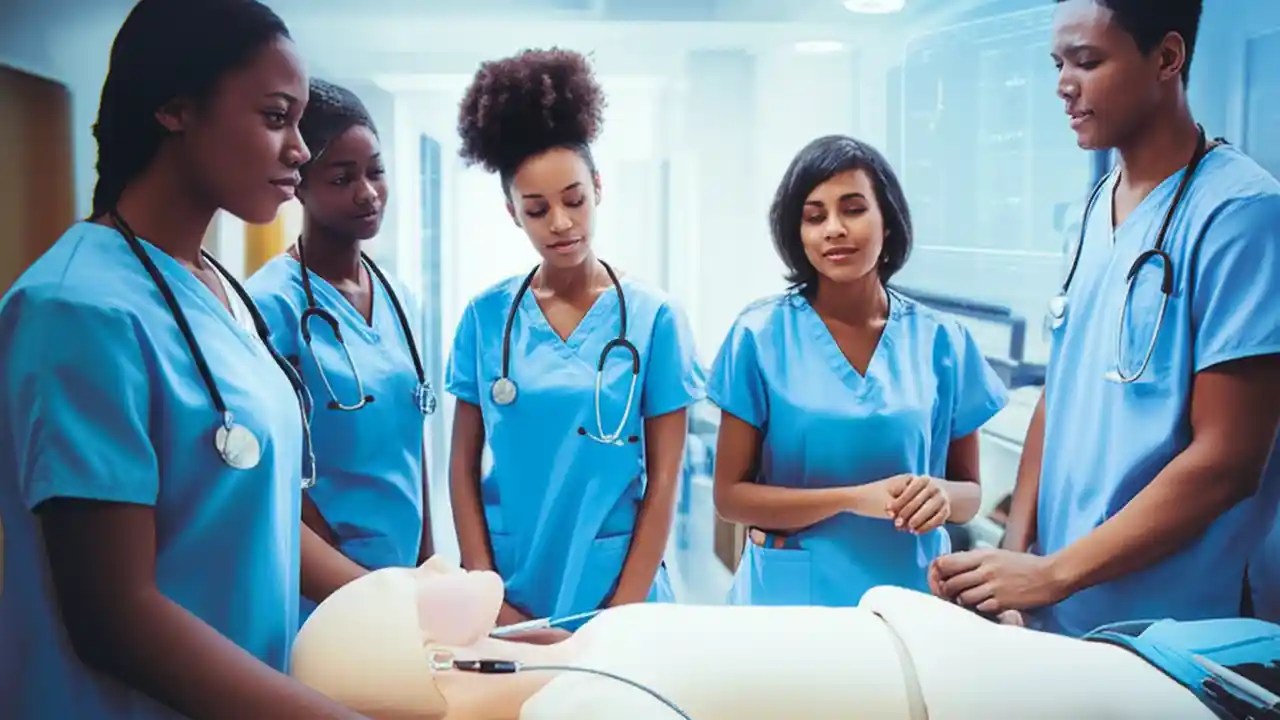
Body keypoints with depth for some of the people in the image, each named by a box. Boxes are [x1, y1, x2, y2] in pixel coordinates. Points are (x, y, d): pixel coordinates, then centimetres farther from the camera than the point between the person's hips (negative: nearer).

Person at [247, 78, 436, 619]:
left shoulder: (398, 297, 6)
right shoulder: (272, 303, -14)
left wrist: (426, 567, 10)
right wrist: (364, 590, -14)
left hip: (401, 585, 6)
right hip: (318, 598, -6)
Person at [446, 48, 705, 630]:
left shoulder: (653, 317, -5)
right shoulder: (486, 316, -1)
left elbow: (663, 478, -4)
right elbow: (464, 463, 3)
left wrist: (625, 608, -8)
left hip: (609, 591, -1)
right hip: (509, 593, 1)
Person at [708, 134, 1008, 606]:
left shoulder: (941, 340, -2)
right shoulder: (761, 335, -8)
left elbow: (969, 491, 6)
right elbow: (730, 496, -7)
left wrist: (943, 496, -17)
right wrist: (855, 499, -19)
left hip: (910, 594, 2)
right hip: (790, 595, -2)